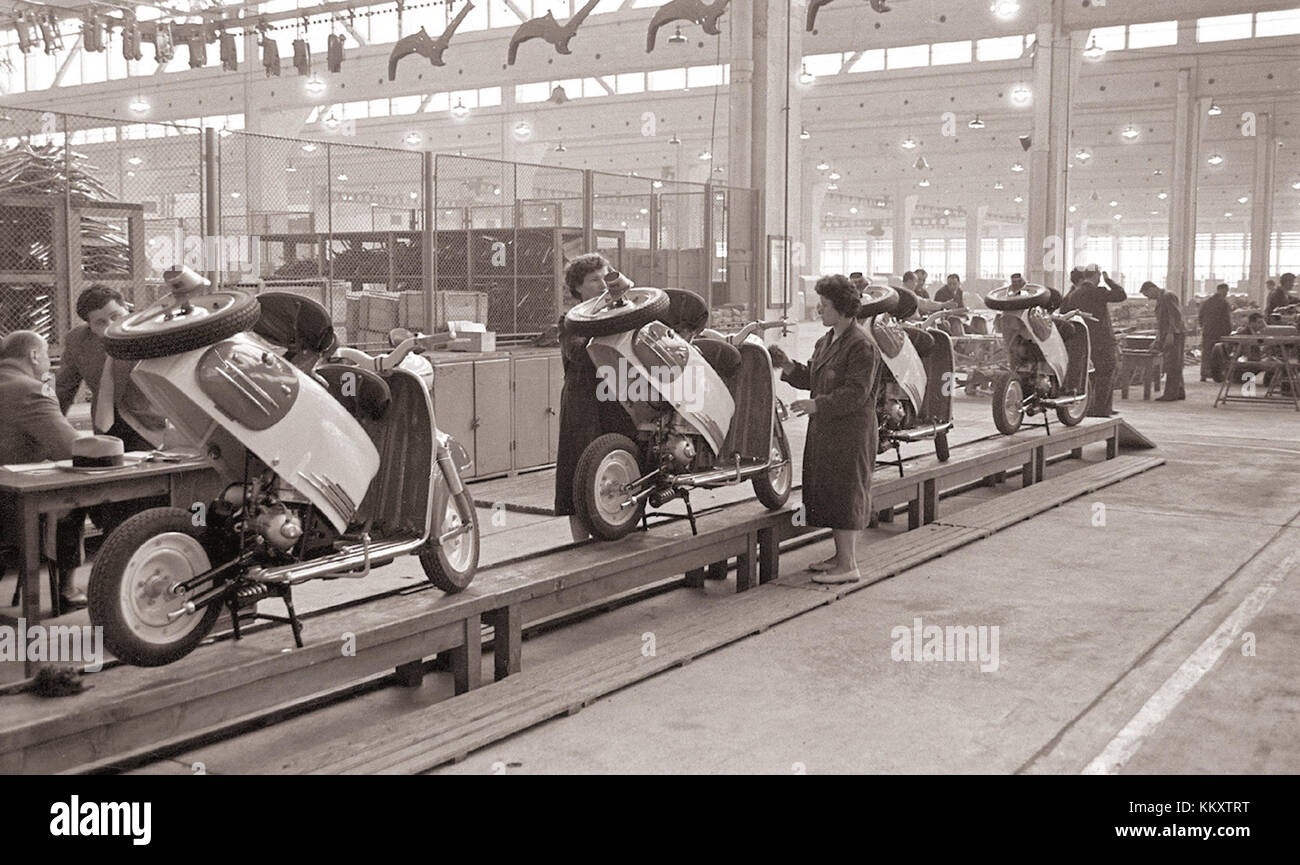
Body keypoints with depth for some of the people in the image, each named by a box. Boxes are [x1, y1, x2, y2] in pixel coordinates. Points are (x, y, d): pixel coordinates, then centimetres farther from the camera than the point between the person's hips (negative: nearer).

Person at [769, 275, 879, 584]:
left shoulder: (861, 346, -15)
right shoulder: (825, 342, 15)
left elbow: (856, 392, -21)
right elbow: (811, 377, 17)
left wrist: (817, 405, -26)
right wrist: (788, 366, 1)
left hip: (850, 431, -9)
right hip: (824, 429, 9)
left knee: (844, 491, -6)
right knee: (825, 489, 14)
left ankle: (848, 565, 1)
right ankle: (841, 555, 25)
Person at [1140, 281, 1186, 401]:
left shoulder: (1168, 296, -10)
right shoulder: (1160, 299, 20)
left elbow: (1176, 315, -19)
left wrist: (1170, 333, -23)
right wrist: (1158, 339, 20)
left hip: (1174, 336, -10)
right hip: (1167, 337, 10)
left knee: (1172, 365, -9)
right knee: (1174, 366, 10)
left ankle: (1171, 394, -9)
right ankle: (1179, 392, 14)